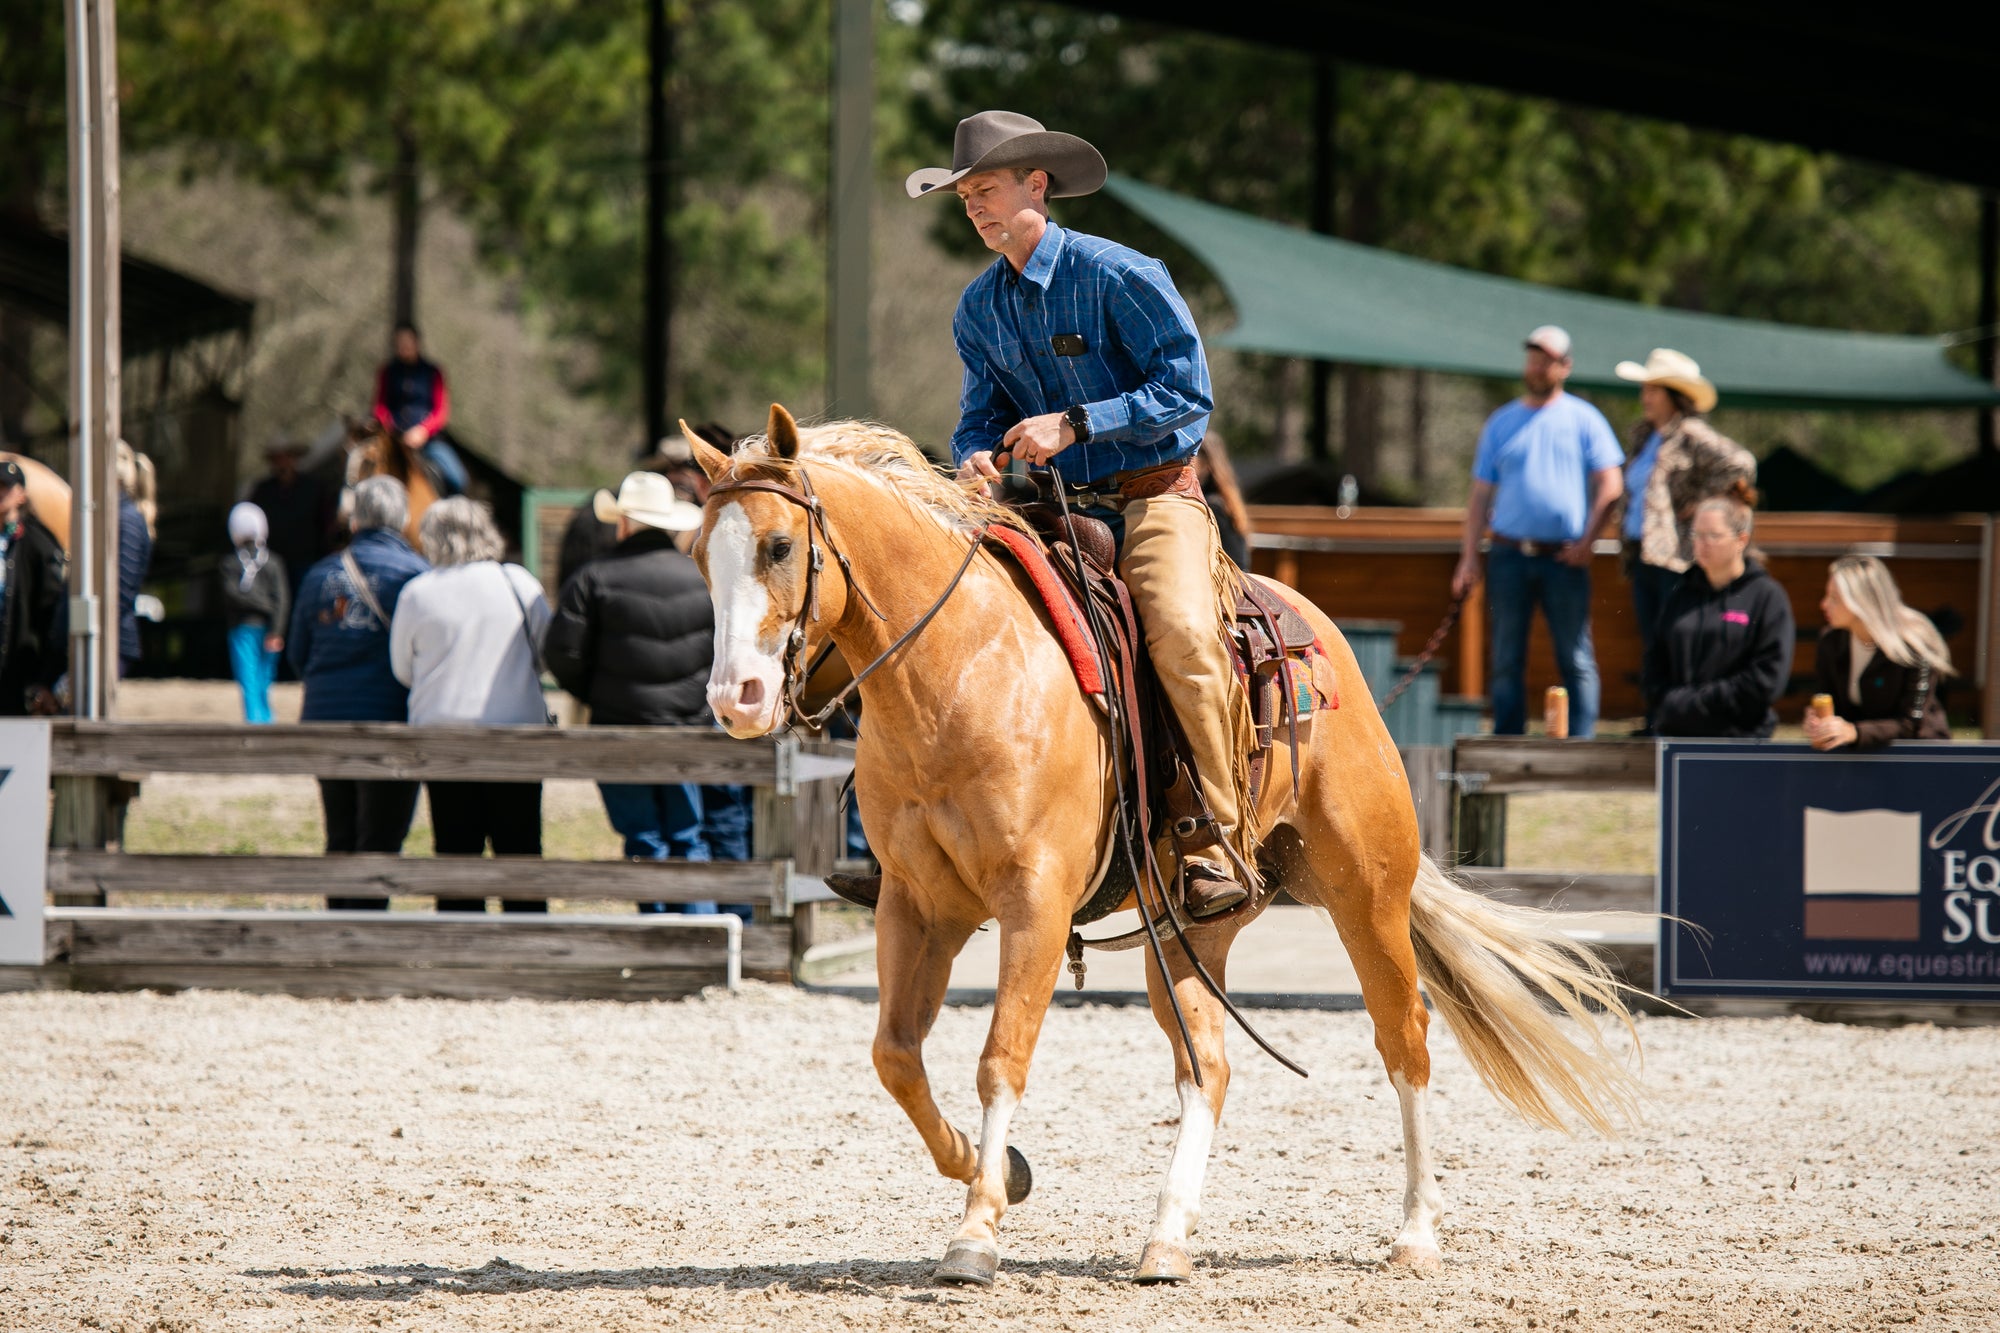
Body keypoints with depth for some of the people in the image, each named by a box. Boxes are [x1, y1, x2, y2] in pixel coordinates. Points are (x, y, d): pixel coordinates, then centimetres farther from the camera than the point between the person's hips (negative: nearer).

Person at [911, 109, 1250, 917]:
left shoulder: (1119, 276, -8)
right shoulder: (979, 310, 11)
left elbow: (1188, 390, -12)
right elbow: (983, 413, 16)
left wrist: (1074, 424, -19)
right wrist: (976, 458, -9)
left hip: (1155, 495, -6)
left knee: (1181, 631, -33)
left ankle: (1221, 842, -26)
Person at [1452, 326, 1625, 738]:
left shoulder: (1583, 419, 6)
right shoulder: (1501, 423, 13)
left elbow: (1610, 485, 2)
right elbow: (1481, 495, 14)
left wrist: (1587, 541, -9)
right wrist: (1468, 559, 5)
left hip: (1563, 559, -2)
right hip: (1509, 556, 3)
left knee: (1576, 656, -4)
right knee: (1507, 658, 3)